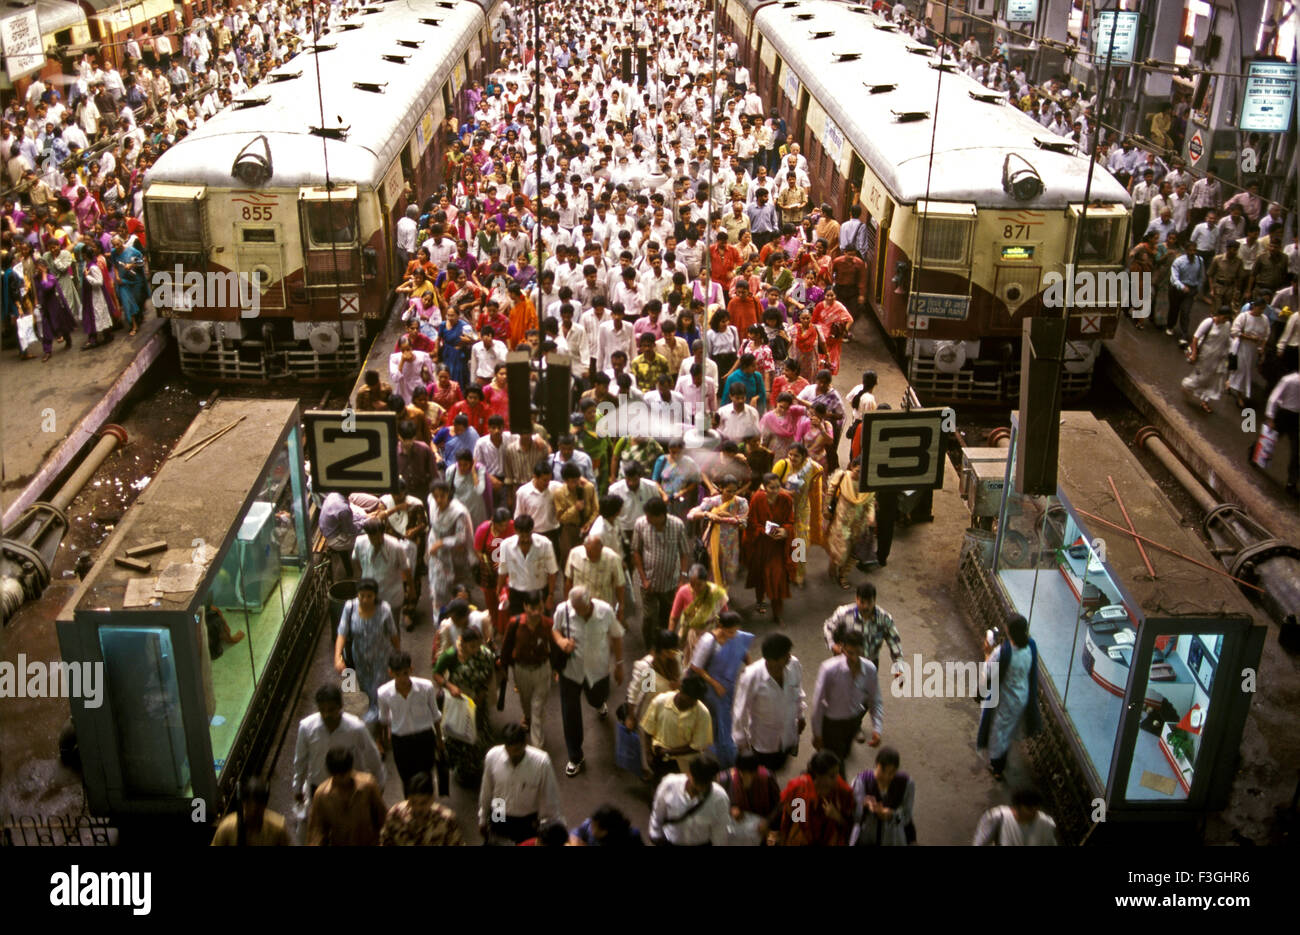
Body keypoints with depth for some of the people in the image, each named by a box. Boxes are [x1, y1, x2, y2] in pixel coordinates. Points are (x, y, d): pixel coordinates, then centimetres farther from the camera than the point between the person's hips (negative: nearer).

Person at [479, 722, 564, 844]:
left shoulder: (542, 762, -29)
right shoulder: (492, 756, -21)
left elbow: (548, 797, -15)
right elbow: (486, 791, -5)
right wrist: (483, 818, 8)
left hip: (529, 822, -2)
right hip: (499, 818, 2)